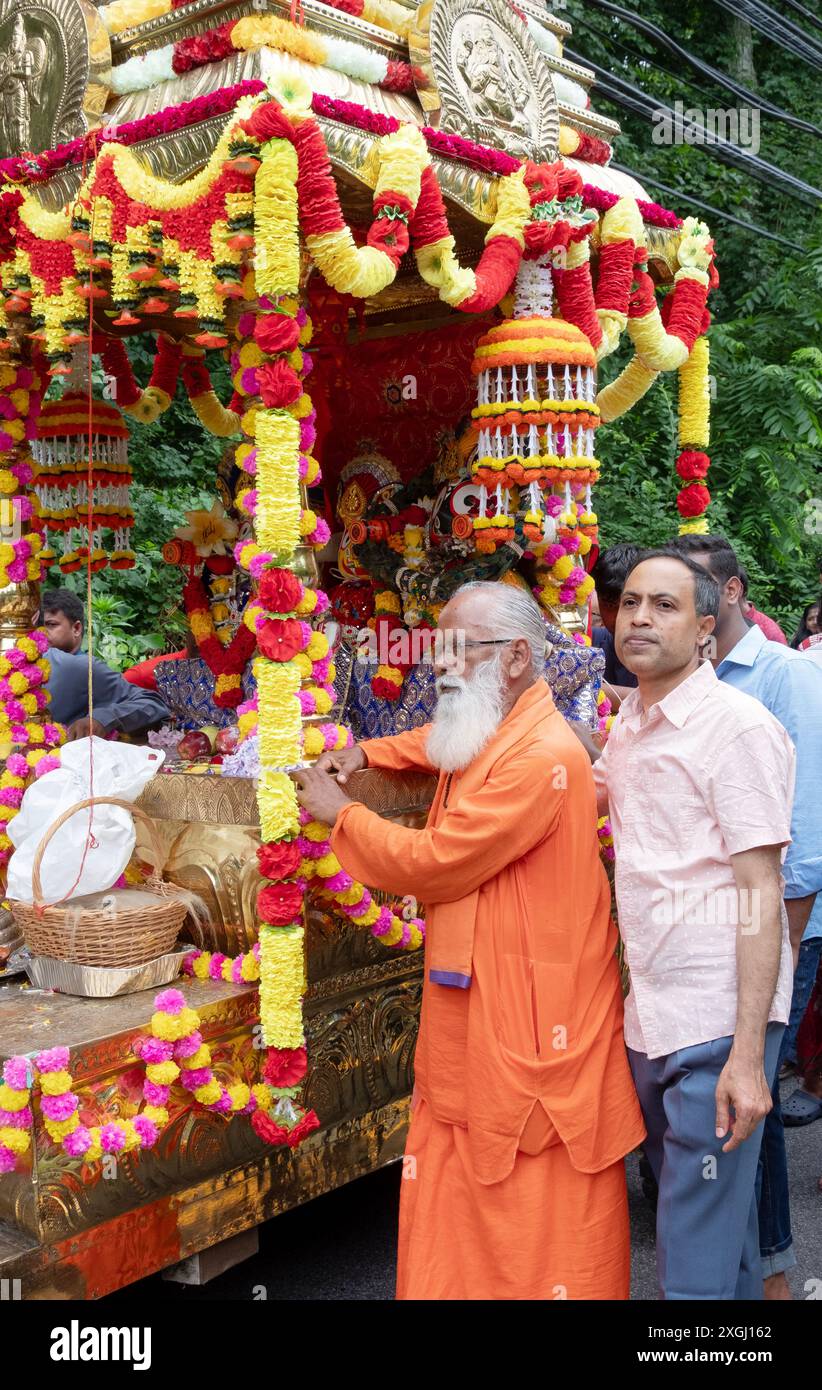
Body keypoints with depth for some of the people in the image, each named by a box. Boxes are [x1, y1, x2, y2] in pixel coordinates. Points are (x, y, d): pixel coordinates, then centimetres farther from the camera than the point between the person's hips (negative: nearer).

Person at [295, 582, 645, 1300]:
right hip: (468, 1016, 9)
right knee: (452, 1206, 15)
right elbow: (436, 741, 37)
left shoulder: (542, 757, -21)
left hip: (530, 1025, -9)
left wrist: (340, 813, -3)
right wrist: (366, 753, 19)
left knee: (538, 1227, 4)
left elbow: (432, 862, -19)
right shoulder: (482, 731, 10)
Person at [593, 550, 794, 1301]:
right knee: (698, 1208, 22)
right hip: (650, 1014, 8)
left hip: (717, 1023, -8)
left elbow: (761, 893, -18)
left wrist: (747, 1054, -21)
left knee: (697, 1263, -1)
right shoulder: (630, 722, 9)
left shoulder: (739, 727, -14)